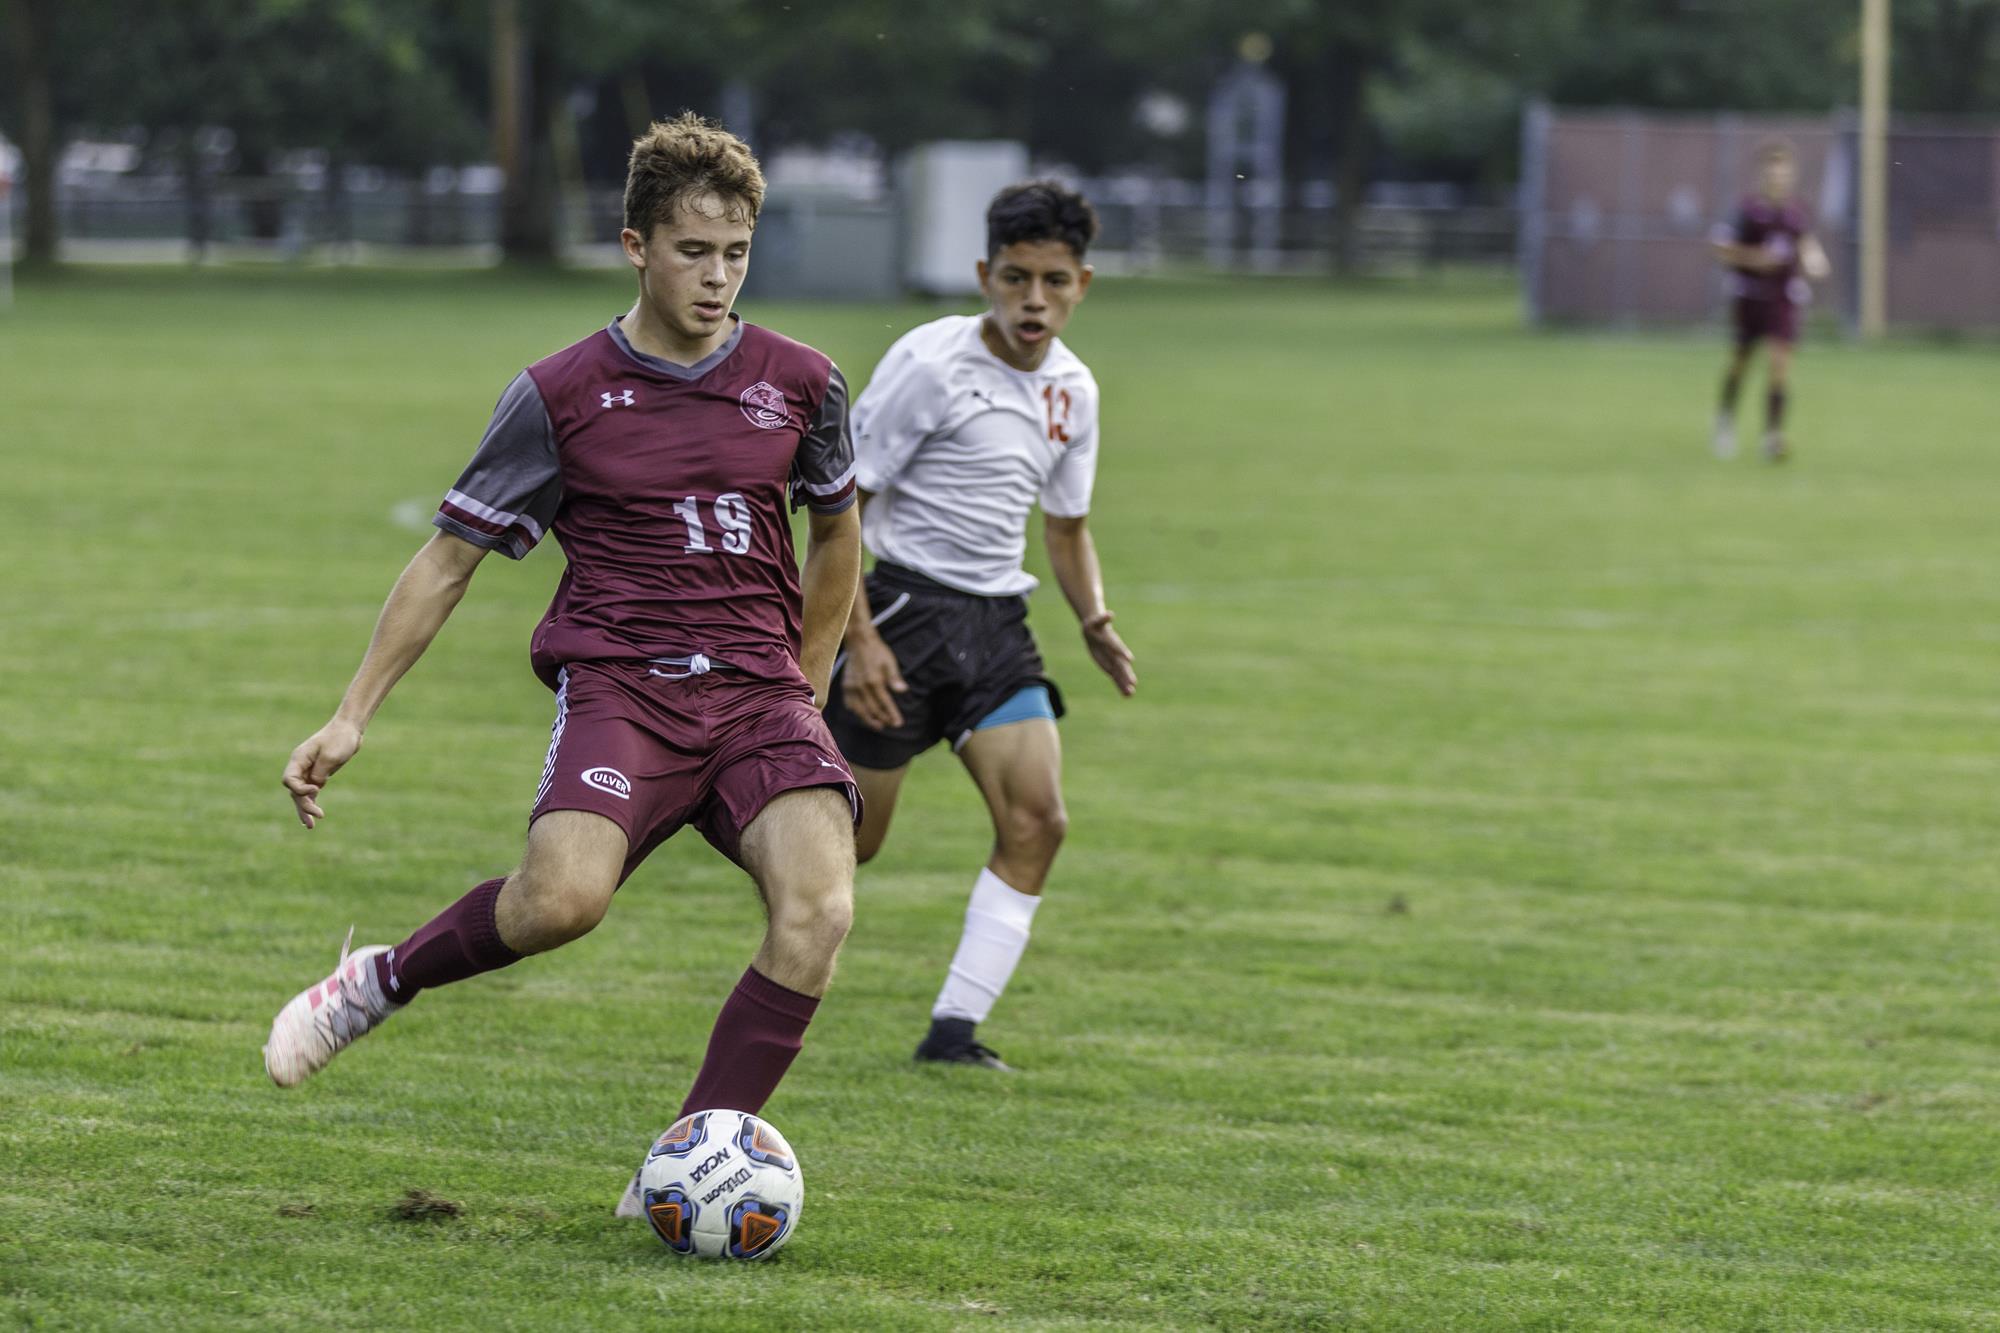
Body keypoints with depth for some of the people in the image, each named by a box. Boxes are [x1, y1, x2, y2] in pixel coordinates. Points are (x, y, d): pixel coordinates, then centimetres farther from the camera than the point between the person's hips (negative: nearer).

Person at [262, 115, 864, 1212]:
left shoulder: (798, 383, 8)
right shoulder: (560, 395, 2)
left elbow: (836, 532, 27)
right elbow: (448, 558, 8)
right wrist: (351, 718, 4)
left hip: (761, 691, 3)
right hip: (619, 686, -3)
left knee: (819, 907, -25)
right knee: (562, 897, -31)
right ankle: (383, 979, 0)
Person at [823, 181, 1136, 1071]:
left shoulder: (1072, 390, 8)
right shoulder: (930, 363, -12)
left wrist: (1096, 623, 4)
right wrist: (858, 637, -18)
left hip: (998, 627, 6)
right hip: (907, 608, -6)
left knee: (1037, 823, -11)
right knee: (849, 839, -3)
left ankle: (954, 1029, -8)